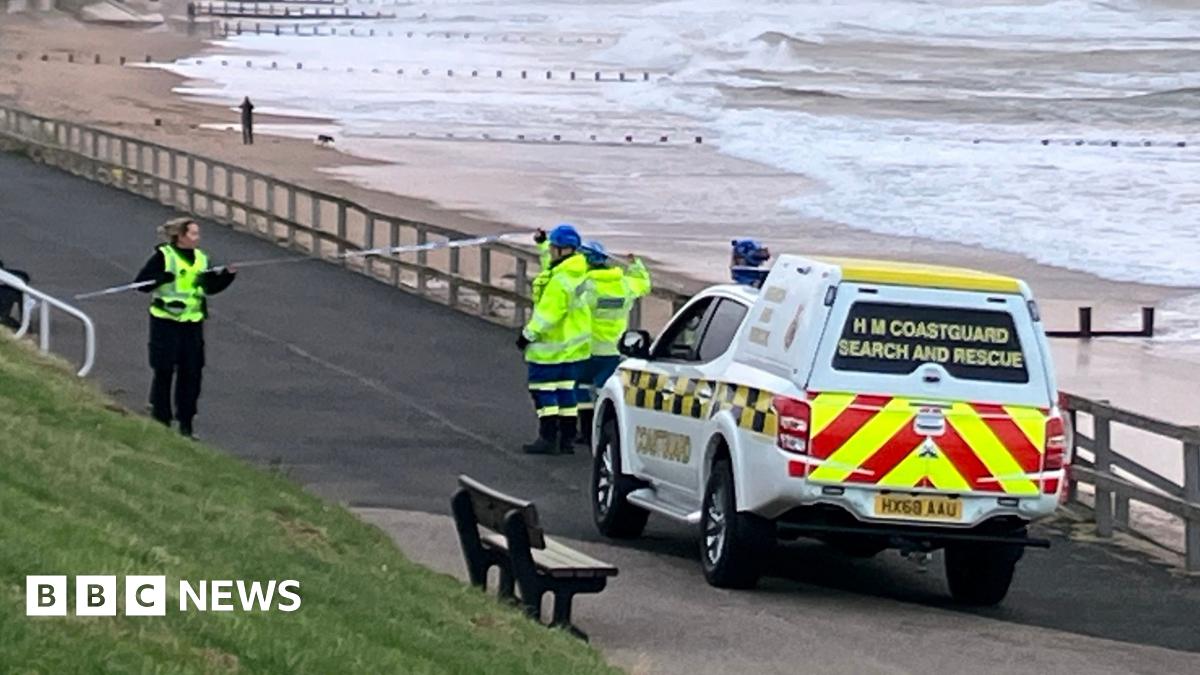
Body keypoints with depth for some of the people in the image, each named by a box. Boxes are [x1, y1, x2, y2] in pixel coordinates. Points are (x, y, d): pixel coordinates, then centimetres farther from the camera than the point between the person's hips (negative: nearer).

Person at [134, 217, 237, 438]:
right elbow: (141, 282, -11)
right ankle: (160, 421, 11)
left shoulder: (201, 259, 10)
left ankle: (186, 423, 15)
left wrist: (228, 275, 2)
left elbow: (211, 287, 18)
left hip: (193, 322, 5)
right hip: (166, 322, -5)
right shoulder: (163, 257, -8)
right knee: (164, 372, 1)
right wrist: (161, 279, -28)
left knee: (191, 374, 6)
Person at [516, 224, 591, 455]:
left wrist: (529, 334, -15)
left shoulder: (561, 280, -25)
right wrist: (542, 244, 34)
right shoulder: (578, 271, 5)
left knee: (543, 387, -2)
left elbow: (548, 314, -24)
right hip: (573, 344, 10)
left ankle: (548, 438, -4)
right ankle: (567, 439, 16)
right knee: (565, 388, 13)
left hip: (552, 346, -9)